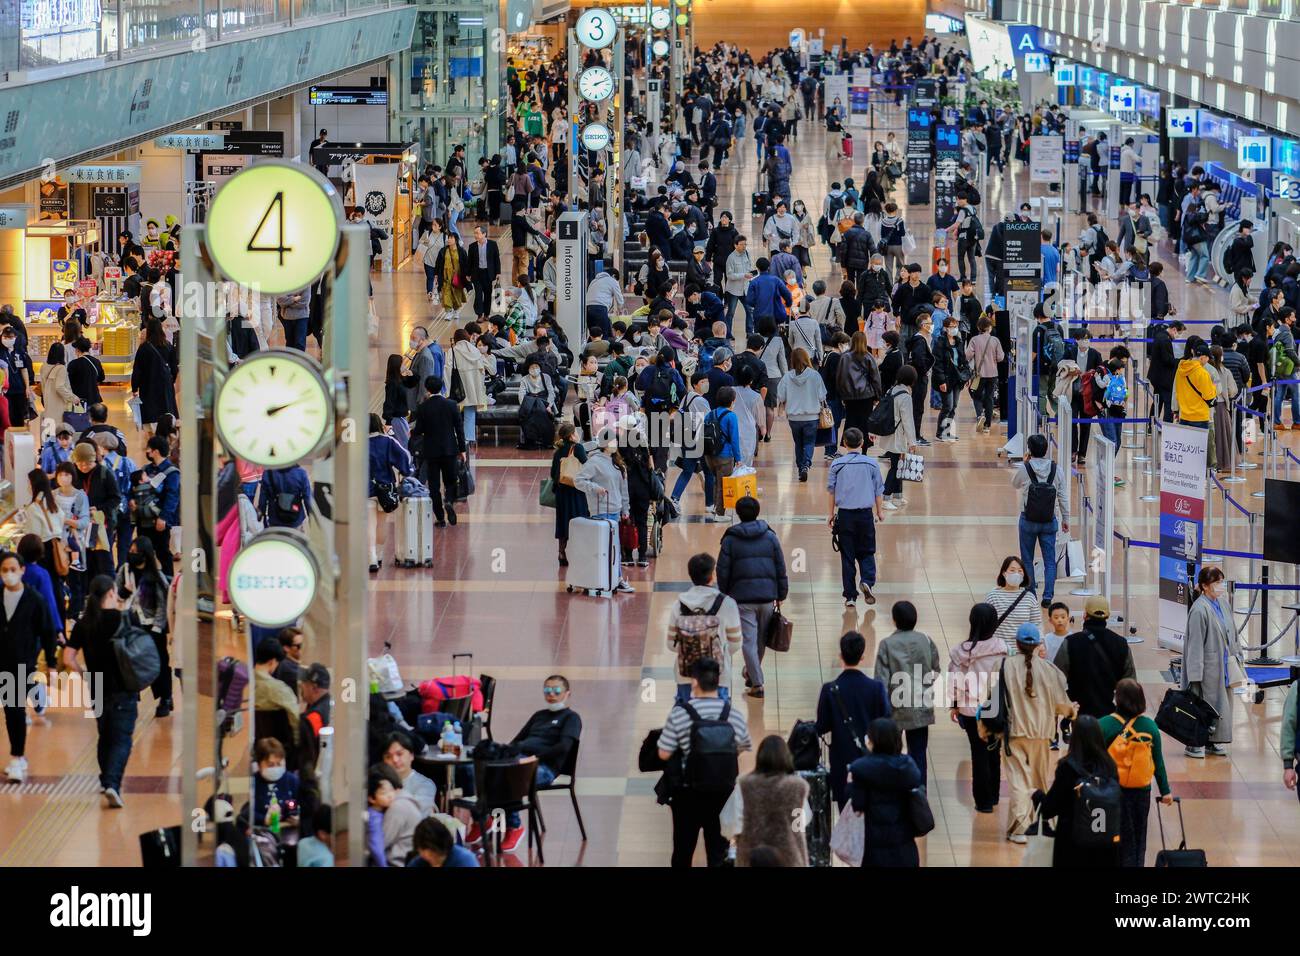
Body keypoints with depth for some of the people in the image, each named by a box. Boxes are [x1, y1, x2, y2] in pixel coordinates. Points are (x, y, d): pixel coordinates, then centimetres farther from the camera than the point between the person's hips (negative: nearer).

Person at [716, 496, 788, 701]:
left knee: (749, 641, -1)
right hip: (767, 596, 3)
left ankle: (756, 683, -7)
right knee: (761, 639, 19)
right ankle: (751, 673, 36)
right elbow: (780, 568, 5)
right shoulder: (770, 537, 4)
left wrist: (724, 595, 10)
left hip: (742, 597, -3)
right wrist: (781, 594, 13)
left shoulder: (730, 539, -3)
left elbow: (723, 571, -2)